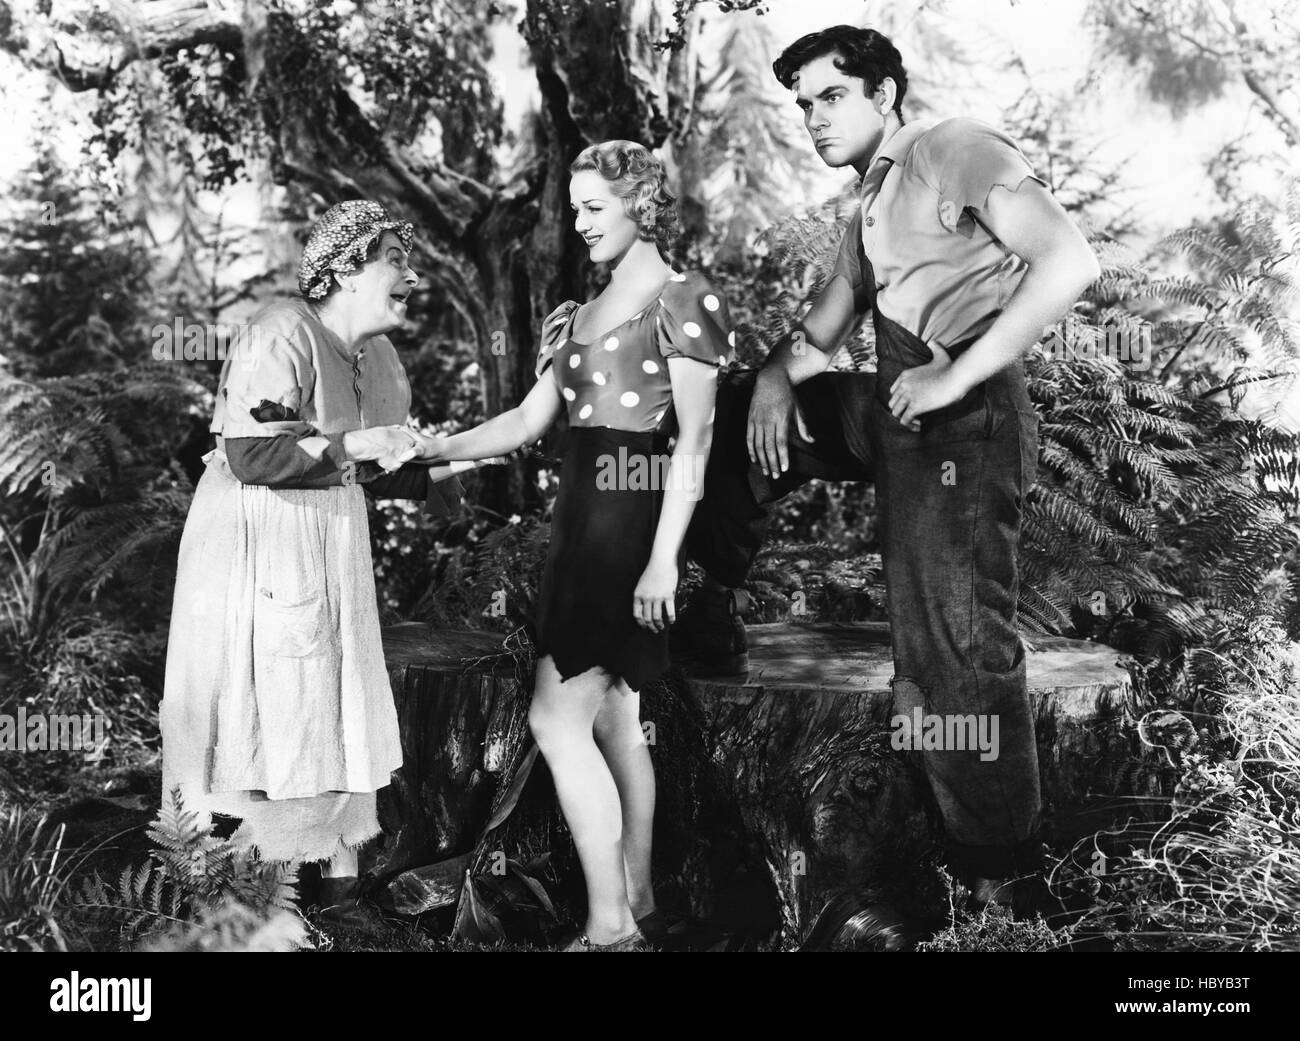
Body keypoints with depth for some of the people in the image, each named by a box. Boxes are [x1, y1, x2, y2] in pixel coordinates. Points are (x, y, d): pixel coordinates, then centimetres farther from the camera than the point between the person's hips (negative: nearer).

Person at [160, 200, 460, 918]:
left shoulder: (375, 354, 9)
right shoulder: (282, 335, -18)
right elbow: (250, 456, -24)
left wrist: (426, 483, 3)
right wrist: (352, 444, -28)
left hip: (333, 547, 8)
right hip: (259, 542, -8)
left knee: (340, 706, 9)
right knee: (269, 709, -4)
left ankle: (340, 872, 18)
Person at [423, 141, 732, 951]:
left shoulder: (683, 300, -6)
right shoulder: (579, 317, 18)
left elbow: (695, 438, -12)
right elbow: (530, 420, 19)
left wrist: (664, 557, -18)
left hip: (635, 525, -8)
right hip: (581, 520, 8)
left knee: (559, 718, -13)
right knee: (614, 722, 11)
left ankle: (611, 923, -9)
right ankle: (637, 906, 20)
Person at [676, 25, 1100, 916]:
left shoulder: (956, 150, -5)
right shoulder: (872, 207, 23)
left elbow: (1070, 261, -18)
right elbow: (822, 331, 27)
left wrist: (954, 377, -19)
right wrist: (773, 378, 4)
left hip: (966, 422, -9)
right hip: (891, 413, 9)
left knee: (960, 654, -11)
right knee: (732, 407, 18)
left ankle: (1004, 883, -2)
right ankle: (710, 611, 24)